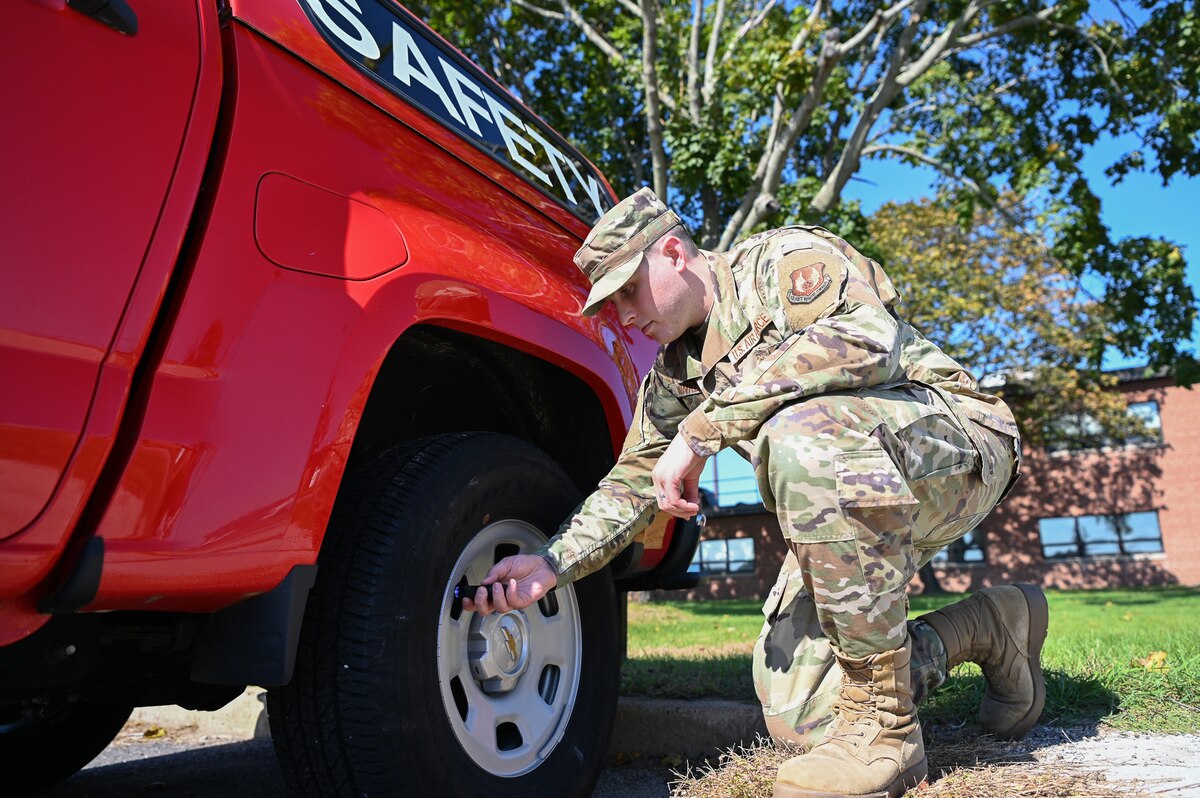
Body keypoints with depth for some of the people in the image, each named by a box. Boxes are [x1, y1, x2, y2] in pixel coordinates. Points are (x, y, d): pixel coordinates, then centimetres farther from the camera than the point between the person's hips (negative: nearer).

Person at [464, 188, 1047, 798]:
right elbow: (635, 478, 10)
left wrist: (704, 426, -30)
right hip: (853, 501, 8)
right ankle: (988, 625, 17)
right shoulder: (675, 372, 12)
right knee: (799, 716, -5)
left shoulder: (786, 258, -10)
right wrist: (554, 562, -6)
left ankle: (884, 725, -24)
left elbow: (867, 338, -29)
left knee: (799, 435, -38)